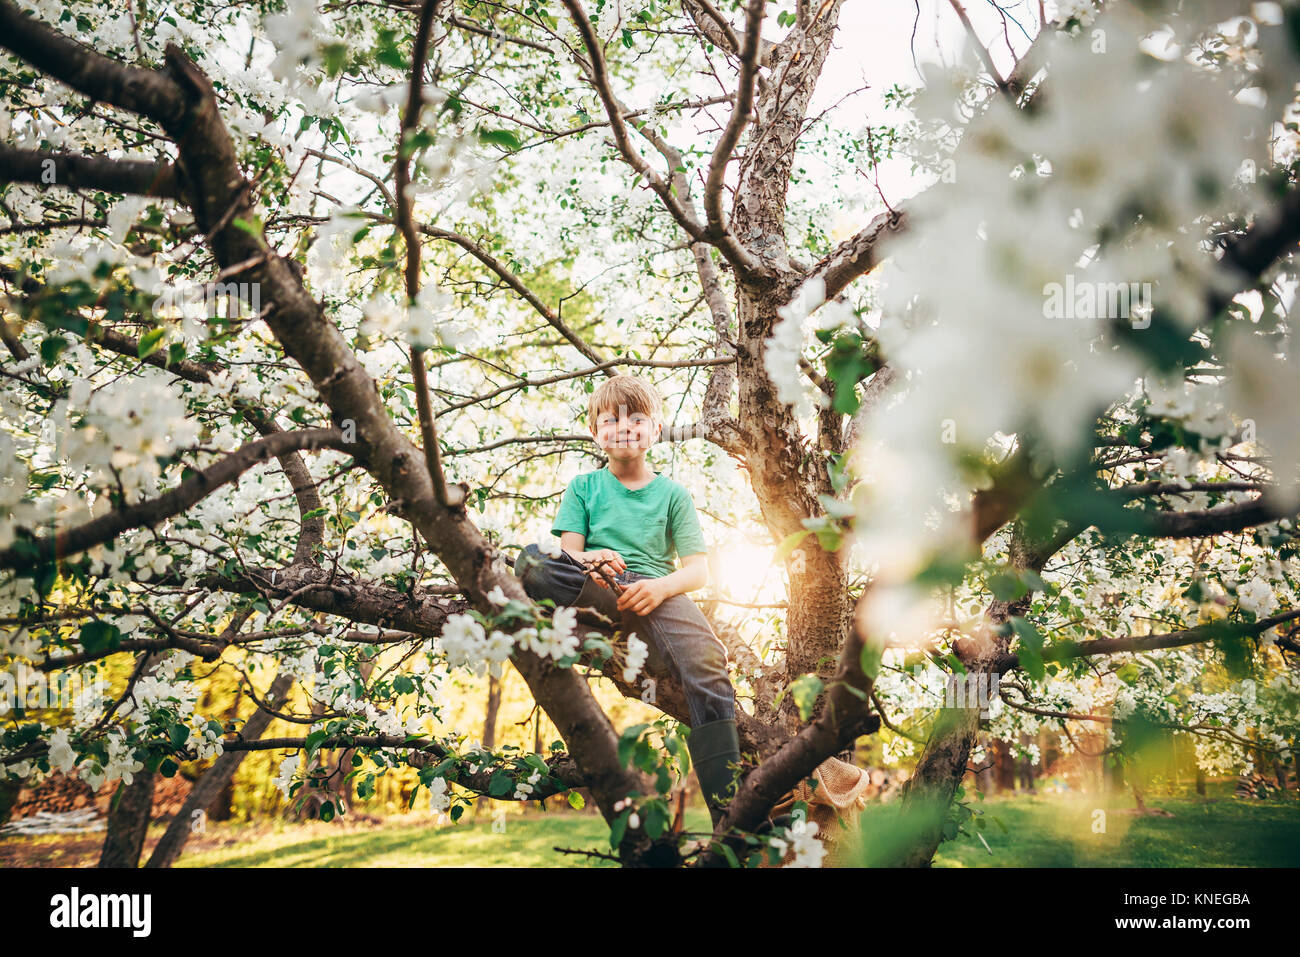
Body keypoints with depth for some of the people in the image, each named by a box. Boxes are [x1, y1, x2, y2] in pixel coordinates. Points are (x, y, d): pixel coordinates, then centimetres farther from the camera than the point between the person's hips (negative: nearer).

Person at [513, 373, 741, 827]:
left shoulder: (673, 493, 18)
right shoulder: (583, 487, 19)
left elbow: (699, 570, 8)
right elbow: (569, 551, 6)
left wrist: (662, 586, -15)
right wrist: (591, 560, -19)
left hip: (656, 590, 0)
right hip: (594, 586, 0)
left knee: (707, 663, -31)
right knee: (532, 561, -31)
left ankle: (729, 812, -34)